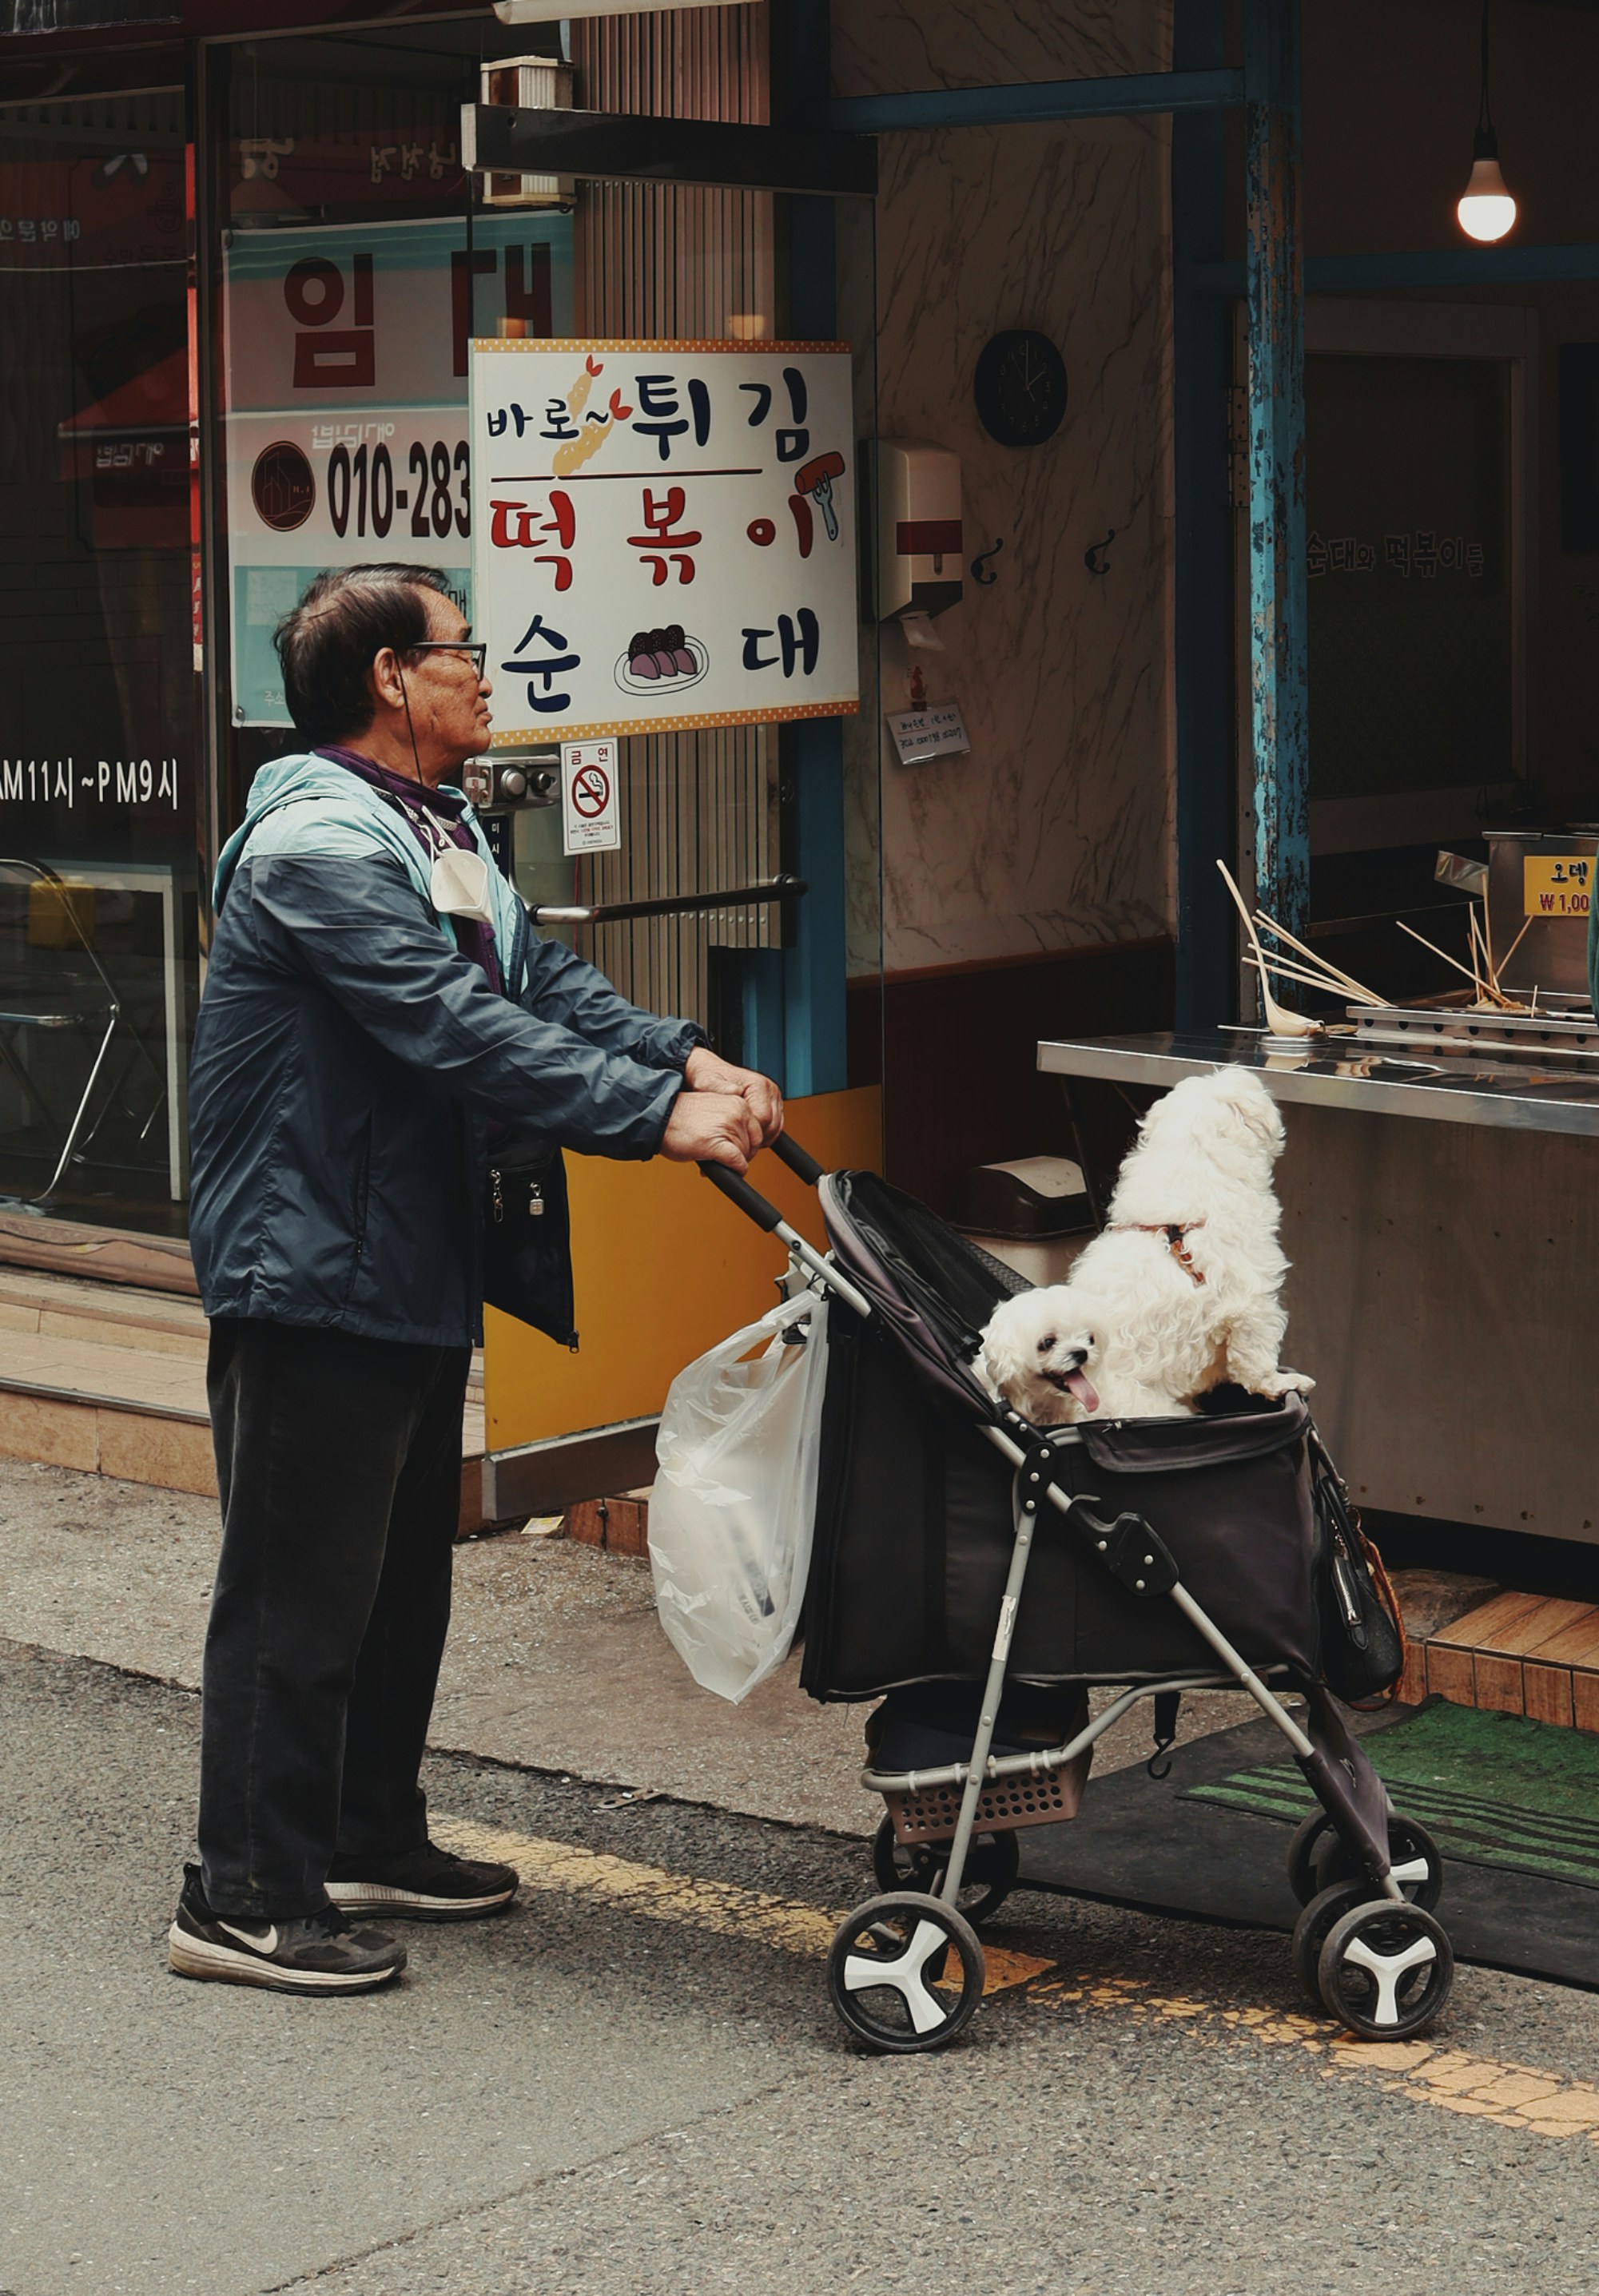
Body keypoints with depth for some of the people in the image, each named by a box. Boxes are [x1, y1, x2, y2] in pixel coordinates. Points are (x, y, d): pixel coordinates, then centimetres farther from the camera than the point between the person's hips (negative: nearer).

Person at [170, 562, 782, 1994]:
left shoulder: (440, 832, 15)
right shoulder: (319, 847, -21)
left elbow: (538, 981, 9)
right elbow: (461, 1032, -28)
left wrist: (687, 1059, -7)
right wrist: (657, 1119, -28)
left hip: (416, 1270, 11)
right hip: (311, 1275, -11)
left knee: (405, 1573, 19)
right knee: (299, 1593, -4)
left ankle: (372, 1841, 32)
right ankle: (246, 1900, 4)